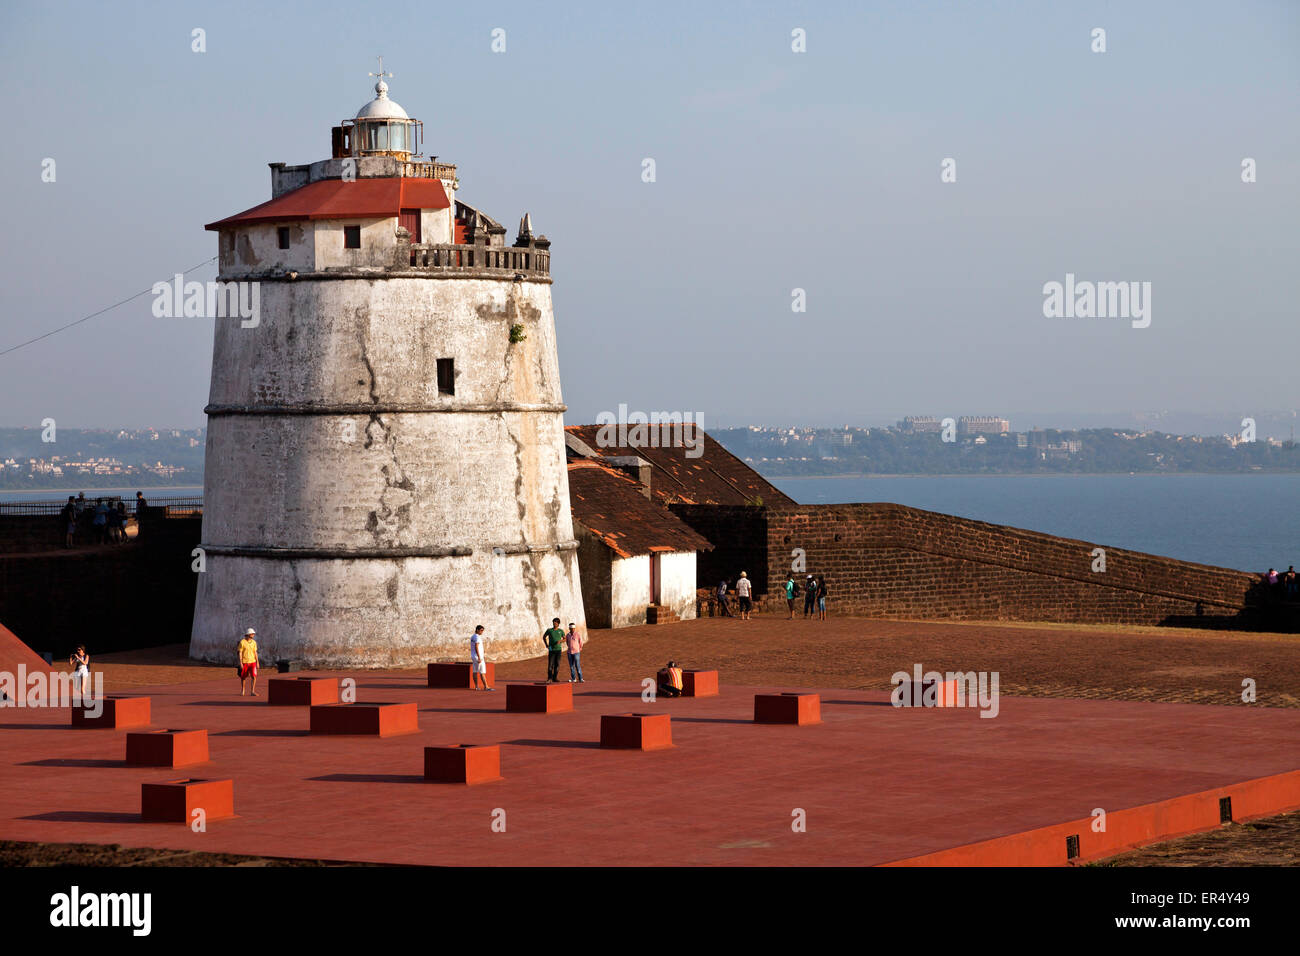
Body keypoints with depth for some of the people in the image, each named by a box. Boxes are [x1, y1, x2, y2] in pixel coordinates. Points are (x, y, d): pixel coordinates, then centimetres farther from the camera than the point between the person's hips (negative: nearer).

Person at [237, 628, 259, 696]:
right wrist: (240, 663, -15)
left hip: (252, 662, 3)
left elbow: (255, 653, 9)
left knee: (254, 676, -12)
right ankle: (242, 691, 28)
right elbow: (240, 653, -10)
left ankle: (253, 691, -11)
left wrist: (257, 662, 6)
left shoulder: (254, 642, 4)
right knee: (243, 677, 9)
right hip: (244, 662, -3)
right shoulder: (242, 642, -10)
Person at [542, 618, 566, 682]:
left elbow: (564, 639, 13)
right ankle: (549, 679, -8)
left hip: (558, 650, 2)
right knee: (550, 664, -9)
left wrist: (560, 641, -9)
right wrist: (546, 645, 4)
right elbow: (544, 637, 15)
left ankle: (555, 678, 11)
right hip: (551, 650, -2)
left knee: (557, 664, 3)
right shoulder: (549, 630, 1)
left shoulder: (561, 631, 4)